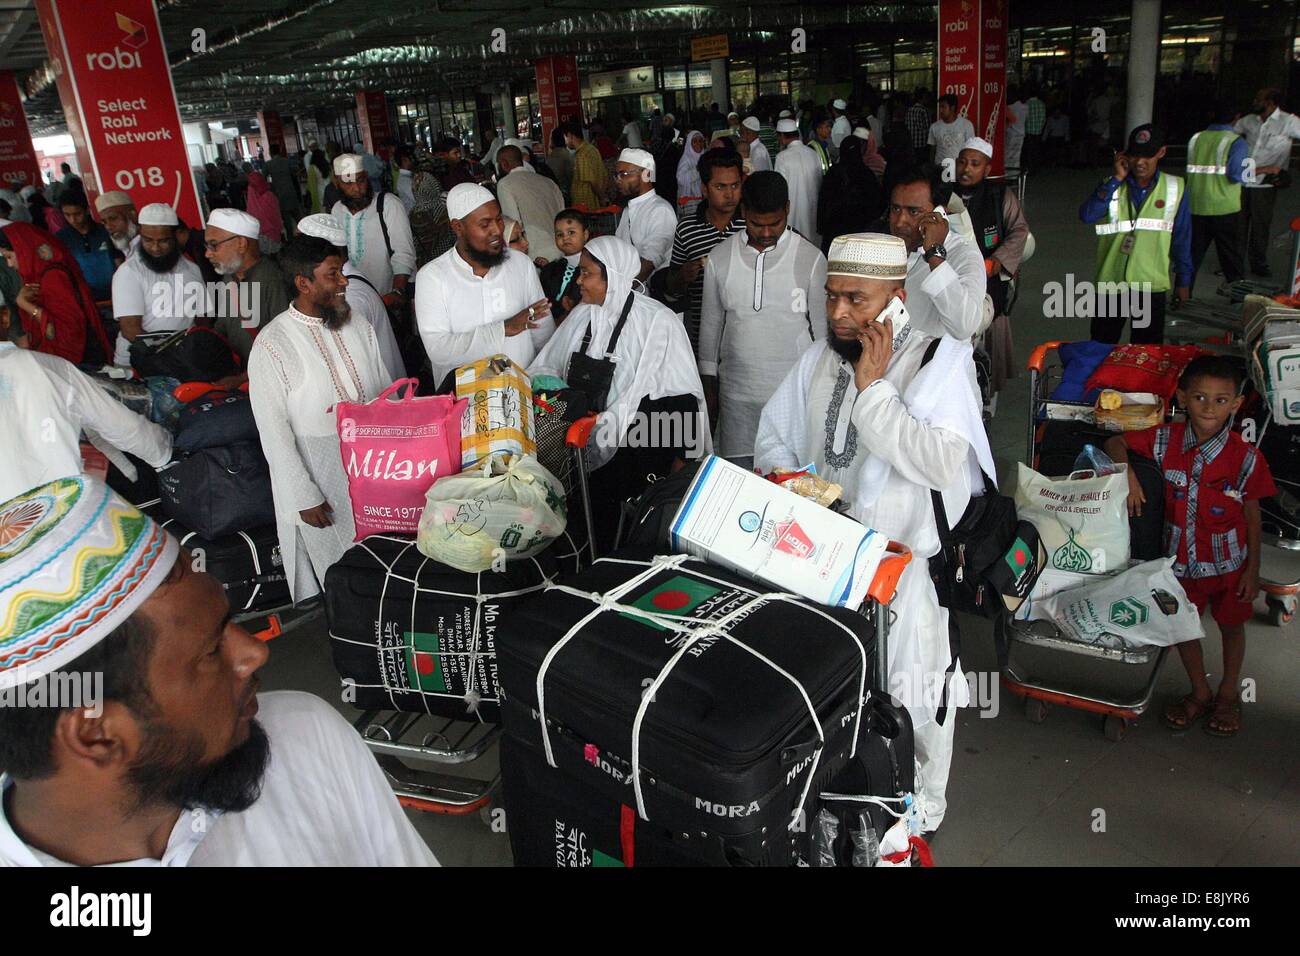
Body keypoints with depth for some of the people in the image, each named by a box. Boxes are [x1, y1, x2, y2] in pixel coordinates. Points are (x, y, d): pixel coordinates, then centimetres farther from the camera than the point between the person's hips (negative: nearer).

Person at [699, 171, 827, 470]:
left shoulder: (811, 259, -4)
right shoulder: (720, 258, 3)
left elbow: (823, 327, 3)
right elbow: (711, 324, 11)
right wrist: (708, 386, 11)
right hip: (737, 392, 2)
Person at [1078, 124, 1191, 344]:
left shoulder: (1174, 189, -1)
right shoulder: (1112, 186, 0)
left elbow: (1182, 238, 5)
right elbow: (1087, 215, -18)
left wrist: (1183, 281, 7)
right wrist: (1117, 179, -16)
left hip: (1151, 286, 0)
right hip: (1110, 282, 0)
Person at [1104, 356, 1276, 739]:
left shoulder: (1246, 457, -19)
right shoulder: (1166, 440, -15)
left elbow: (1252, 517, -9)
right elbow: (1116, 443, -3)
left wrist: (1252, 570, -5)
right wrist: (1127, 473, -22)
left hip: (1228, 561, -1)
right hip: (1180, 558, 2)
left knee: (1231, 625, 19)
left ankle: (1228, 694, 42)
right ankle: (1200, 693, 38)